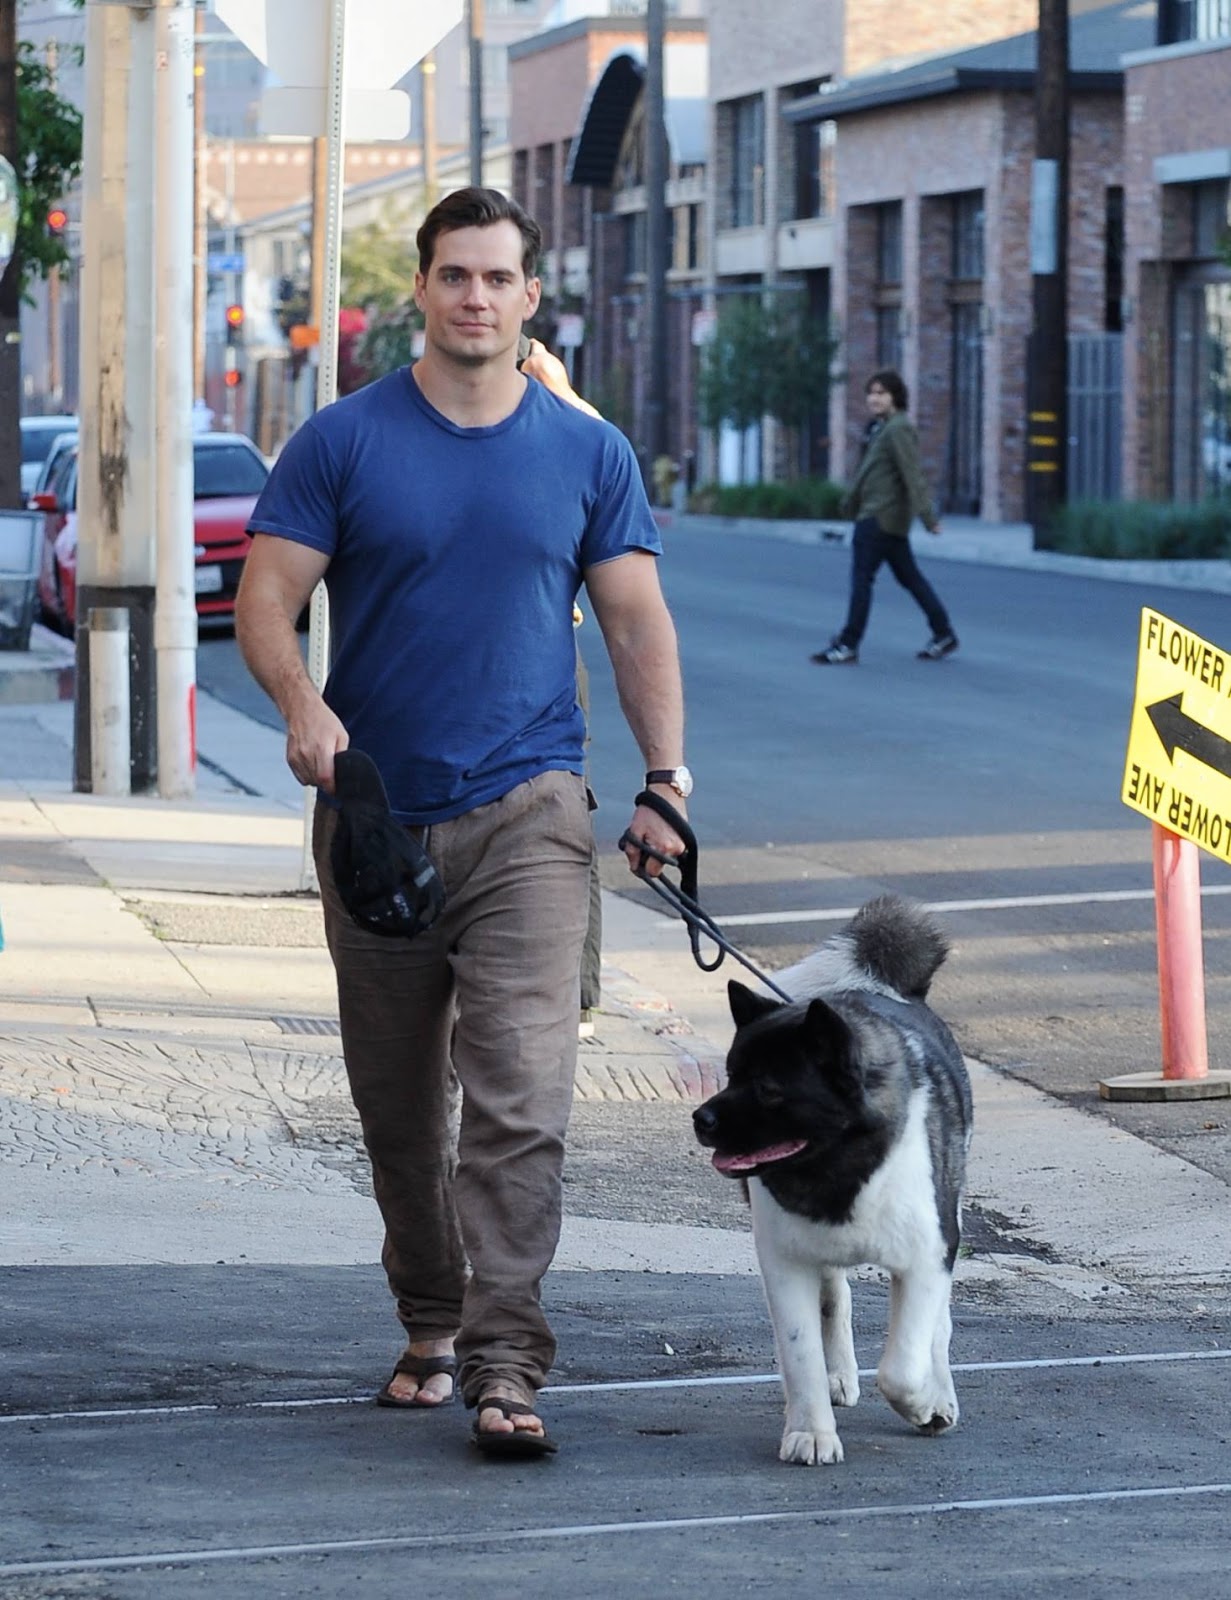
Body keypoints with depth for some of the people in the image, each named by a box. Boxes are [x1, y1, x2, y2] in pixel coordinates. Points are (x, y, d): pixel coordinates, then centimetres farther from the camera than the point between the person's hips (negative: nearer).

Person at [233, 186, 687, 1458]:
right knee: (397, 1101, 10)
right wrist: (302, 705, -23)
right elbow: (266, 598, -4)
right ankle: (430, 1324, 28)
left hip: (524, 814, -1)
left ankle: (504, 1364, -14)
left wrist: (666, 778, -1)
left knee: (520, 1091, -13)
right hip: (375, 815, 1)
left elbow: (637, 623, 9)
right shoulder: (343, 442, 1)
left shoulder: (587, 453, 6)